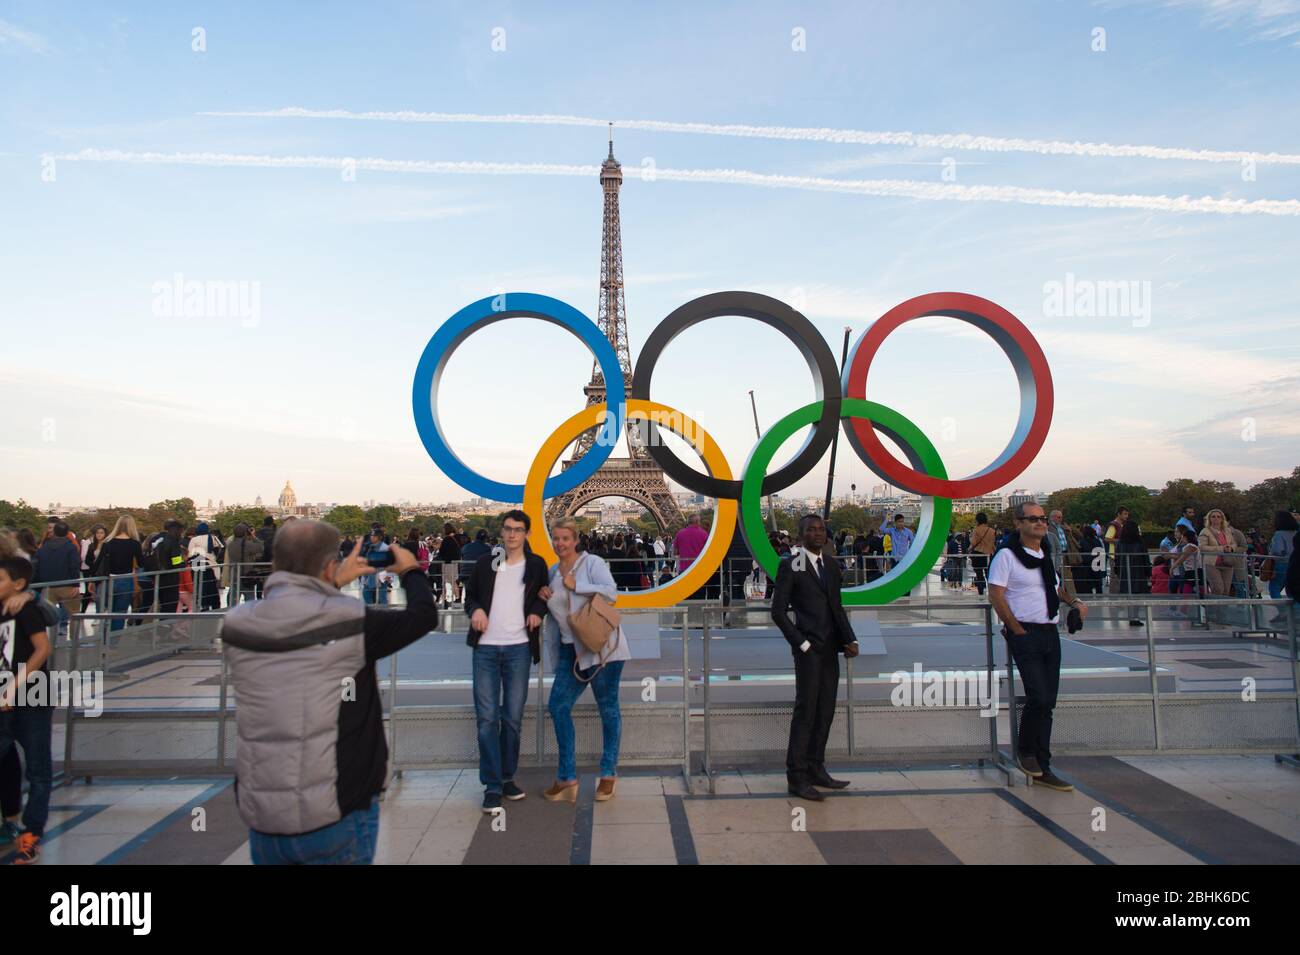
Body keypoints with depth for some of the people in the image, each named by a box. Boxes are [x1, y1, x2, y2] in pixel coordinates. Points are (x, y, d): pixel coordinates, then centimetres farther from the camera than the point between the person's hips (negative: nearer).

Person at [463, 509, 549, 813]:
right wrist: (475, 609, -4)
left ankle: (508, 777, 20)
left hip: (519, 648, 0)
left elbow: (543, 597, 18)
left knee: (513, 718, 5)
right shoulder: (485, 563, 9)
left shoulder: (536, 565, 8)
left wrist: (537, 611, -3)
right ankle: (492, 785, 3)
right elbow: (470, 596, 17)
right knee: (487, 717, -3)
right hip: (486, 648, 0)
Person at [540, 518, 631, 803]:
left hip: (602, 646, -6)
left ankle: (608, 775, 18)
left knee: (608, 708, 4)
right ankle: (567, 777, 8)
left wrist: (576, 585, -17)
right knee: (558, 706, -2)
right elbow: (551, 609, 24)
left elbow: (611, 592, -17)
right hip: (571, 649, 6)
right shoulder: (551, 573, 14)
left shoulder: (592, 563, -5)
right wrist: (543, 597, 2)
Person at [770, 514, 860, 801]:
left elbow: (837, 607, 18)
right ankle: (796, 777, 3)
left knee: (826, 711, 11)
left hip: (830, 649, 7)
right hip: (808, 649, -7)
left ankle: (816, 769, 22)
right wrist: (801, 643, -11)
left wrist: (849, 640, 5)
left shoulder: (832, 566, 15)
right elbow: (778, 610, -8)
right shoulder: (790, 565, -6)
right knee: (805, 710, -5)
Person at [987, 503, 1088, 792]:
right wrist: (1017, 629, -13)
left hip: (1050, 633, 7)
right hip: (1025, 635, -7)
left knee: (1047, 703, 7)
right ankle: (1025, 749, 12)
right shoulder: (1007, 555, -7)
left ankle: (1042, 768, 16)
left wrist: (1074, 601, 9)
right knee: (1039, 698, -14)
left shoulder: (1046, 555, 15)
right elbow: (995, 595, -12)